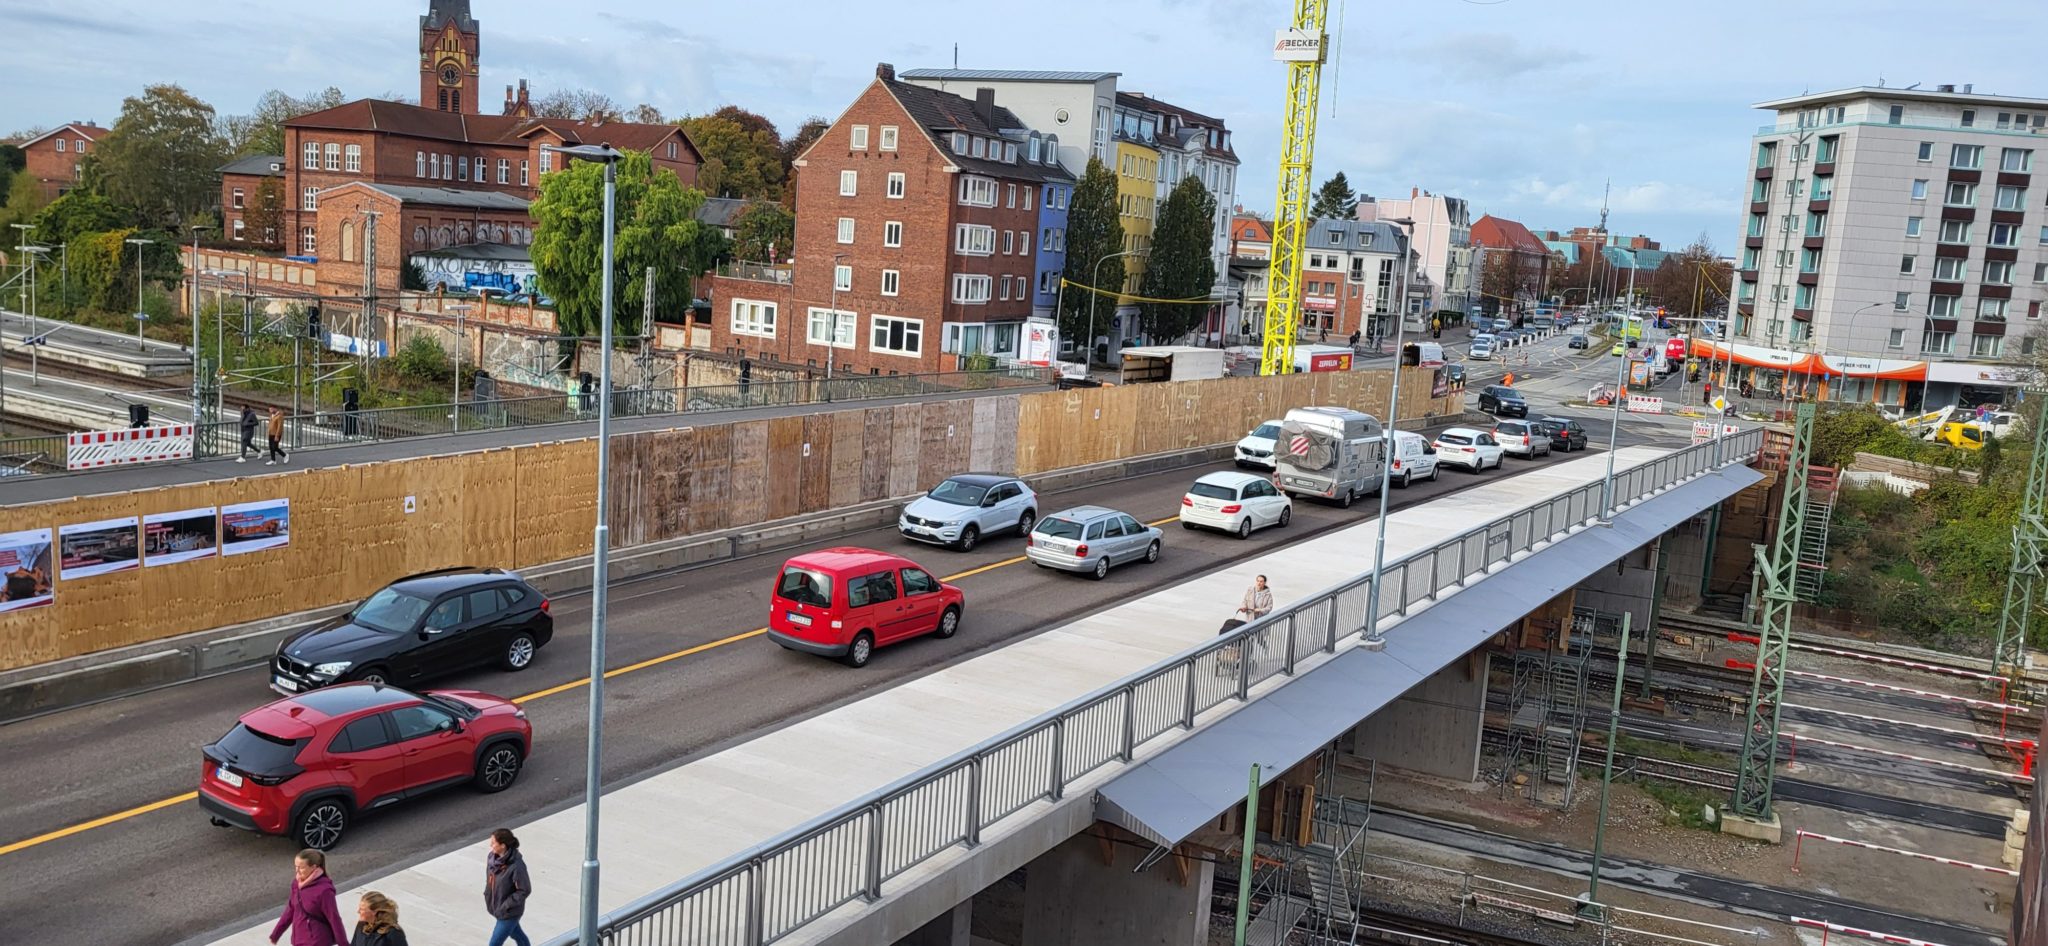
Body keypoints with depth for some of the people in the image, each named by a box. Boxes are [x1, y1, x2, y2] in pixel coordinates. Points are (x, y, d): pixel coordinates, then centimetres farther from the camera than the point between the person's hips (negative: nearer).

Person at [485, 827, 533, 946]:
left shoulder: (516, 866, -30)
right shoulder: (492, 857, -9)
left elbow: (524, 890, -22)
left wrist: (506, 906, -22)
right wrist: (487, 895, 3)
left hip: (509, 913, -7)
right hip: (496, 907, 7)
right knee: (515, 933, 27)